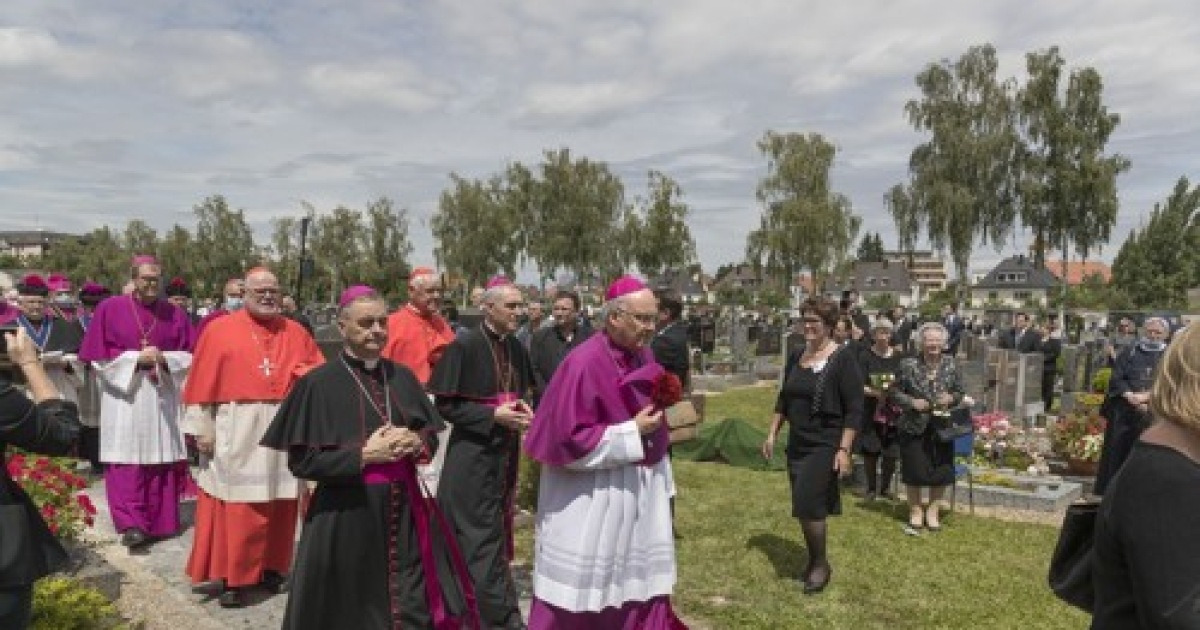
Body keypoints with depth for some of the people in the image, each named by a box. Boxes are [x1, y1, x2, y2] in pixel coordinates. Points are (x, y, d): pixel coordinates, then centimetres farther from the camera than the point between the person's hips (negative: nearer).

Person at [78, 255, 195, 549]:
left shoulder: (174, 313, 5)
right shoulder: (110, 309, -1)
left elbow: (189, 356, 6)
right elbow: (99, 356, -3)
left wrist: (164, 358, -13)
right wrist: (136, 358, -14)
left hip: (162, 398, 2)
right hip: (124, 396, -2)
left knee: (161, 459, 5)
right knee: (127, 461, -6)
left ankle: (159, 521, 16)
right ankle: (132, 523, -6)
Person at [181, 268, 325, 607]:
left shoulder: (295, 332, 9)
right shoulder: (220, 330, 1)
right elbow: (204, 382, -1)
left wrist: (302, 373, -6)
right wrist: (203, 425, -5)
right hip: (236, 430, -3)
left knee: (278, 505, 9)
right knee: (235, 506, 0)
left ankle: (270, 567, 22)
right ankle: (230, 577, 9)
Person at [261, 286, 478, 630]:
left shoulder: (401, 376, 5)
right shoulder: (318, 384, -9)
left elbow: (432, 433, 13)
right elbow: (301, 461, -10)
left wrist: (415, 442, -9)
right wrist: (363, 453, -18)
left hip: (404, 510, 4)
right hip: (345, 517, -4)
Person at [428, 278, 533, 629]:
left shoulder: (515, 347, 5)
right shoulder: (463, 346, -15)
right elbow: (445, 405, -14)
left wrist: (521, 408, -5)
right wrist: (493, 416, -21)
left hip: (504, 450, 7)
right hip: (472, 453, -7)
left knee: (494, 528, 16)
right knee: (482, 534, -2)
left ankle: (470, 596, 34)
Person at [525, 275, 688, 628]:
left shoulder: (643, 357, 3)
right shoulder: (585, 363, -21)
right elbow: (568, 439, -21)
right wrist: (632, 432, -21)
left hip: (641, 491, 7)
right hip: (594, 498, -7)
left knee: (639, 584, 15)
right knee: (583, 589, 6)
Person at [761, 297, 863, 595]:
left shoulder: (843, 358, -11)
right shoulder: (796, 358, 8)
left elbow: (854, 409, -14)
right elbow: (783, 400, 18)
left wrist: (844, 450, -18)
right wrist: (772, 434, 13)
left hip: (825, 446, -6)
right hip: (797, 445, 6)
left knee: (808, 504, -10)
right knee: (809, 506, 11)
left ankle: (821, 563, 11)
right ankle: (814, 559, 28)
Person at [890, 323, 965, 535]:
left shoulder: (951, 365, 1)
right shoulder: (908, 365, -6)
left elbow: (960, 392, 10)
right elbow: (895, 392, -1)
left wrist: (951, 398, -12)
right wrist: (912, 402, -17)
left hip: (941, 428, 2)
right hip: (914, 428, -2)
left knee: (940, 472, 8)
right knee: (914, 472, 3)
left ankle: (933, 512, 27)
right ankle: (915, 513, 22)